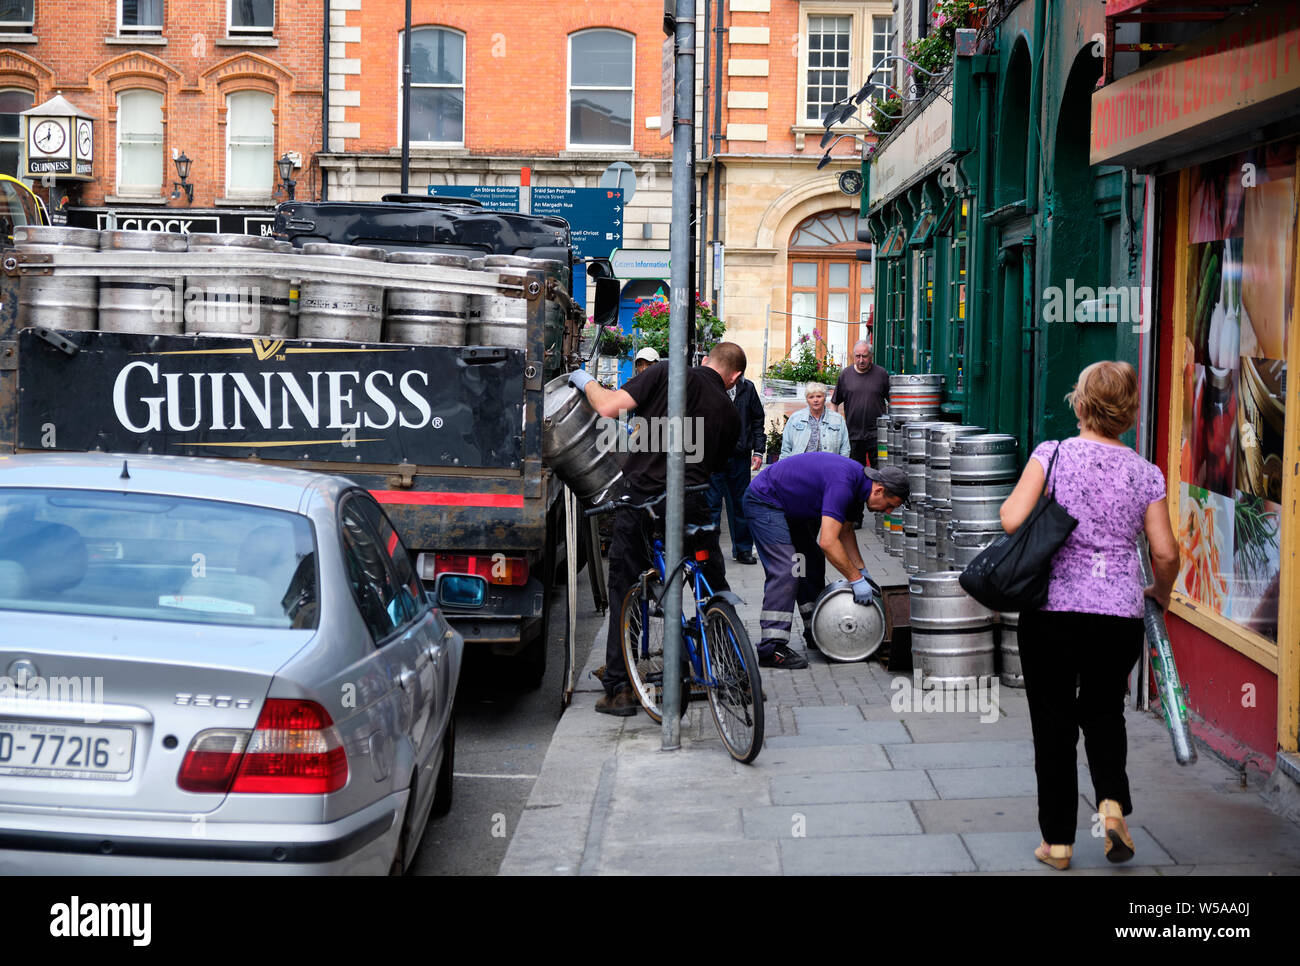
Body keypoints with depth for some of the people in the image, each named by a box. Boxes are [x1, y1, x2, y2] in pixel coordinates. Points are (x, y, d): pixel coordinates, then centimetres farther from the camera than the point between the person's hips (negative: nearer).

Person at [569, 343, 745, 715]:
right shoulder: (730, 413, 11)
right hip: (694, 505, 2)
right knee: (715, 590, 20)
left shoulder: (667, 374, -1)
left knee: (624, 590, 9)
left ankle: (619, 688, 8)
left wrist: (586, 382, 11)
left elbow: (609, 408, -8)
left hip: (642, 498, -2)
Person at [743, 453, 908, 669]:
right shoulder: (842, 484, -29)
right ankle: (772, 648, -22)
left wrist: (862, 570, 11)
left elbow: (844, 530, 17)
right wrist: (857, 579, -26)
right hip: (764, 502, -11)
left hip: (787, 506, 11)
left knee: (812, 563, 13)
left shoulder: (857, 479, 2)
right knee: (785, 570, -19)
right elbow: (828, 542, -34)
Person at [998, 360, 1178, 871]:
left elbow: (1012, 520, -15)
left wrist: (1010, 500, 7)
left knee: (1054, 724, 10)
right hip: (1119, 614, 2)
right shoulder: (1145, 473, 2)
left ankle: (1057, 841, 16)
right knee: (1103, 711, 24)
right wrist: (1160, 594, 20)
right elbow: (1166, 553, 0)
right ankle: (1112, 803, 3)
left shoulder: (1052, 454, -5)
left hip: (1052, 610, -2)